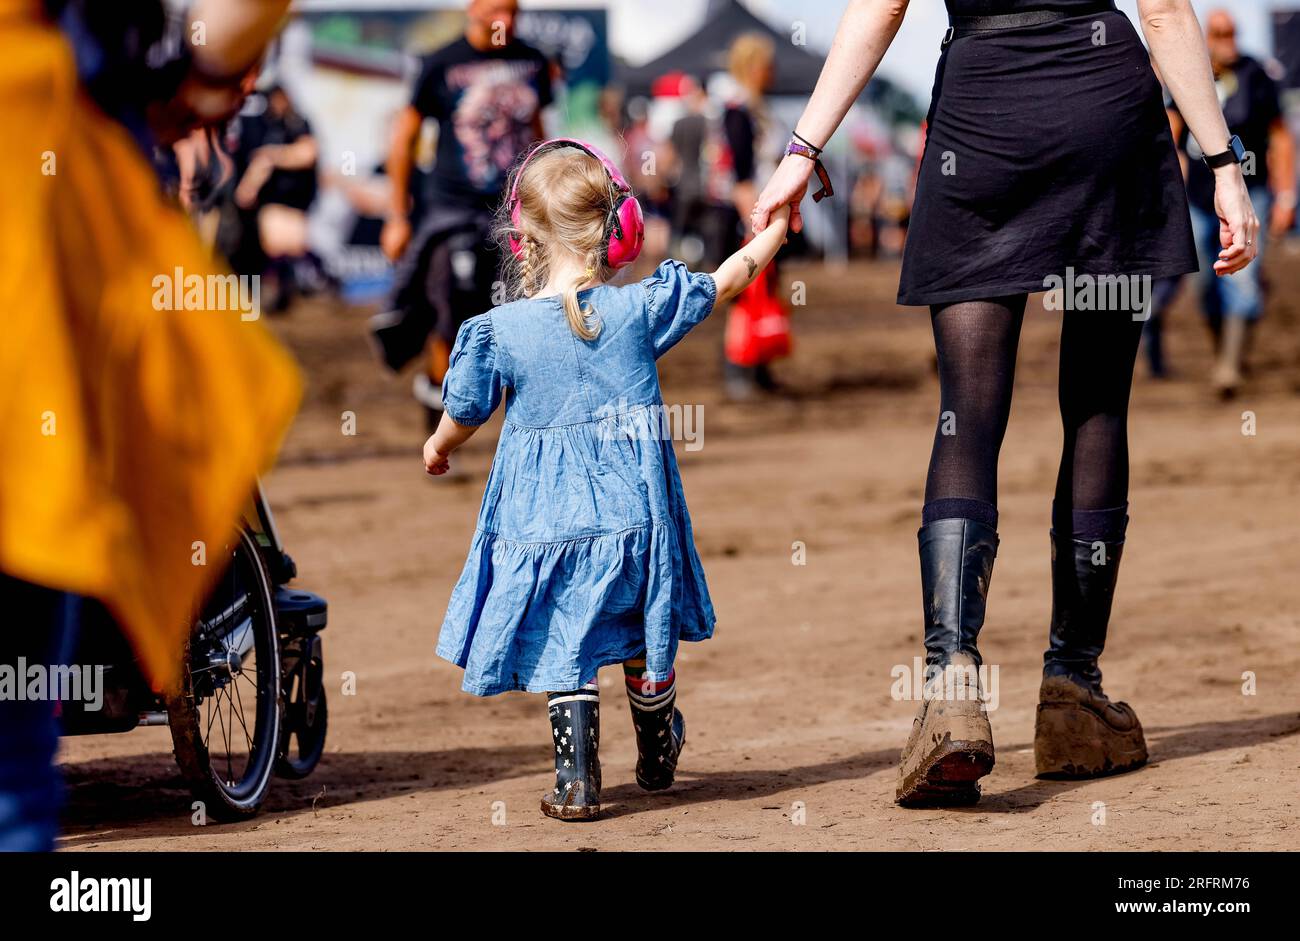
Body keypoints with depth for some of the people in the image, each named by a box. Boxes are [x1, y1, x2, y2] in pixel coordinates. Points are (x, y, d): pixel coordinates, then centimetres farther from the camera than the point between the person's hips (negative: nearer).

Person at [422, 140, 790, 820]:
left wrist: (438, 448, 27)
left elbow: (463, 415, 3)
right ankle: (657, 756, 37)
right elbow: (728, 280, 8)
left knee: (562, 650, 6)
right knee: (644, 645, 19)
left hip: (543, 521, -2)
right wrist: (777, 224, 25)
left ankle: (577, 781, -1)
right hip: (633, 512, 2)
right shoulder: (641, 309, -7)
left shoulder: (500, 331, -10)